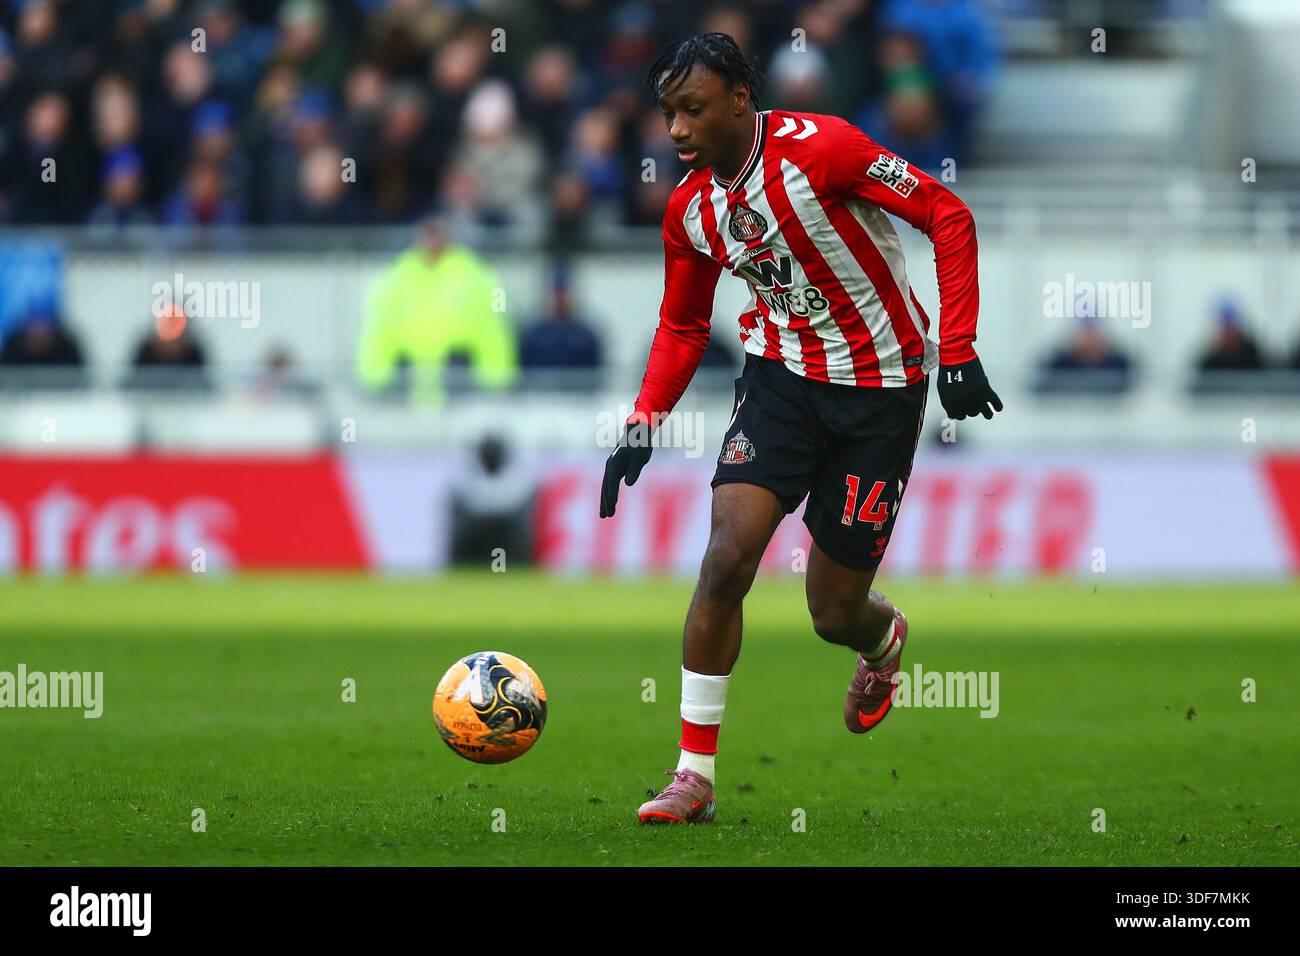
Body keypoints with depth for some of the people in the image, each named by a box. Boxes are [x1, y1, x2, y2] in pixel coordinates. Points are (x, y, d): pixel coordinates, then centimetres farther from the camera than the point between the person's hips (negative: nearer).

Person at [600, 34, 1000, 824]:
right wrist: (643, 426, 0)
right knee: (727, 557, -17)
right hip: (782, 370, 4)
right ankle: (695, 775, -9)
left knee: (835, 612, 2)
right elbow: (682, 327, 14)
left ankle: (885, 640, 42)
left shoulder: (819, 149, -21)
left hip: (880, 385, -4)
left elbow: (949, 217, -17)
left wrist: (958, 354, -21)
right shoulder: (690, 209, -2)